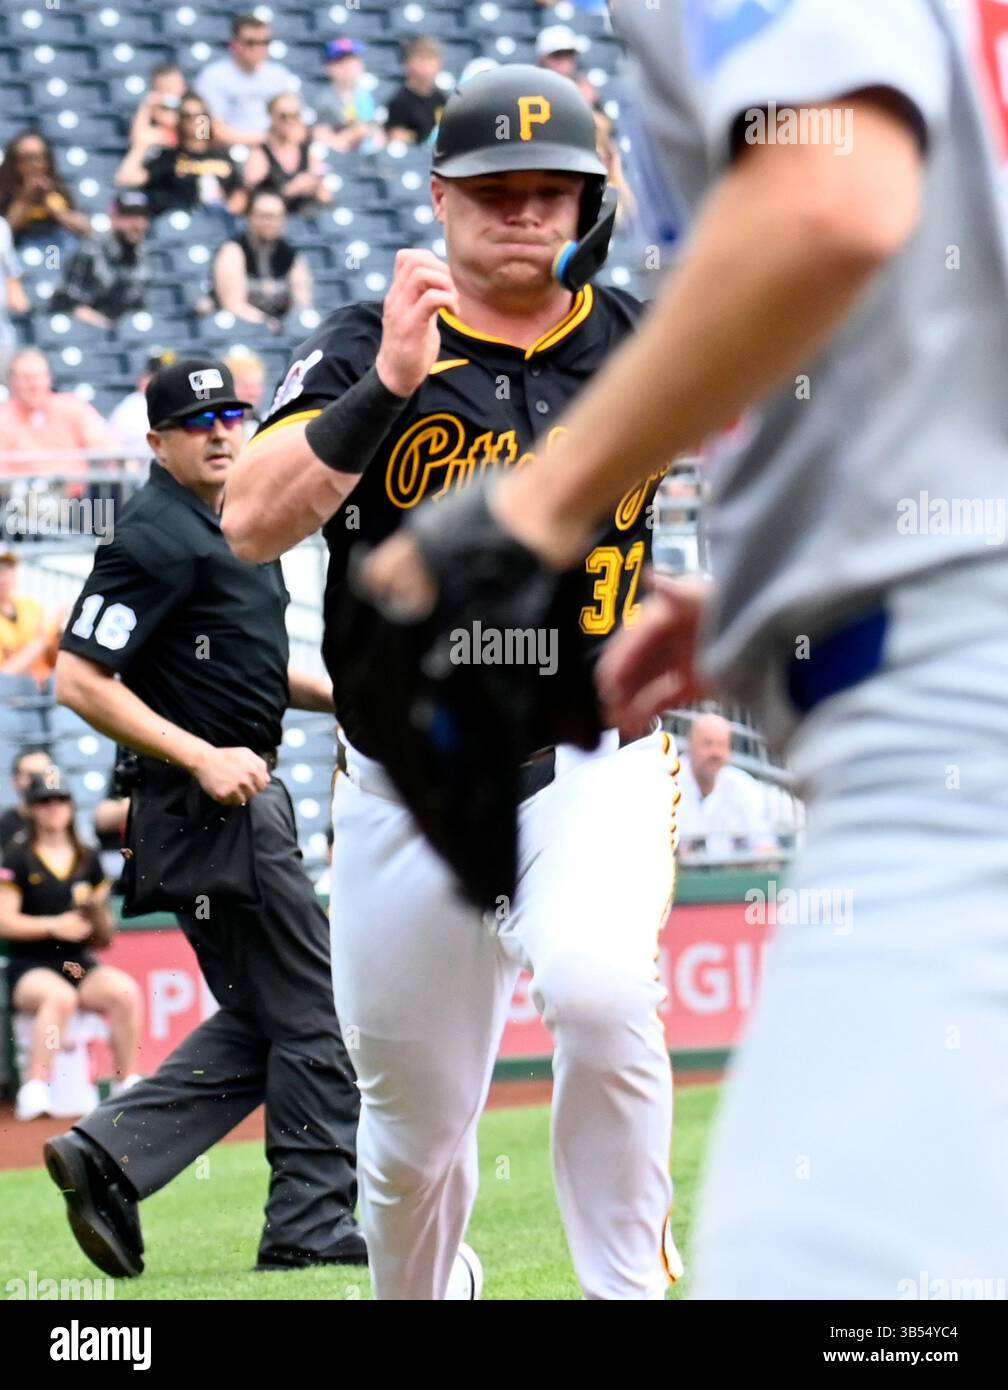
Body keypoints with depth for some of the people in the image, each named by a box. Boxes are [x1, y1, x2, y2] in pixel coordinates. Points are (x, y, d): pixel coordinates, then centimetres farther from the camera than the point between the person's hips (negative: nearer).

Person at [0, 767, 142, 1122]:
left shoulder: (87, 859, 12)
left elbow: (104, 937, 14)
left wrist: (98, 911, -9)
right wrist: (54, 925, -19)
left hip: (79, 964, 4)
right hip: (29, 968, -4)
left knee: (124, 990, -26)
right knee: (60, 996, -37)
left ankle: (127, 1085, -16)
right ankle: (33, 1090, -37)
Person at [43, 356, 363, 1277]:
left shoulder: (232, 527, 16)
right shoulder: (155, 539, -14)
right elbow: (79, 681, -20)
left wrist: (333, 695, 12)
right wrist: (202, 756, -24)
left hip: (244, 795, 10)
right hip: (209, 809, -10)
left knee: (262, 1020, 13)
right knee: (311, 1014, -4)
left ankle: (110, 1156, 10)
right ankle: (311, 1225, 4)